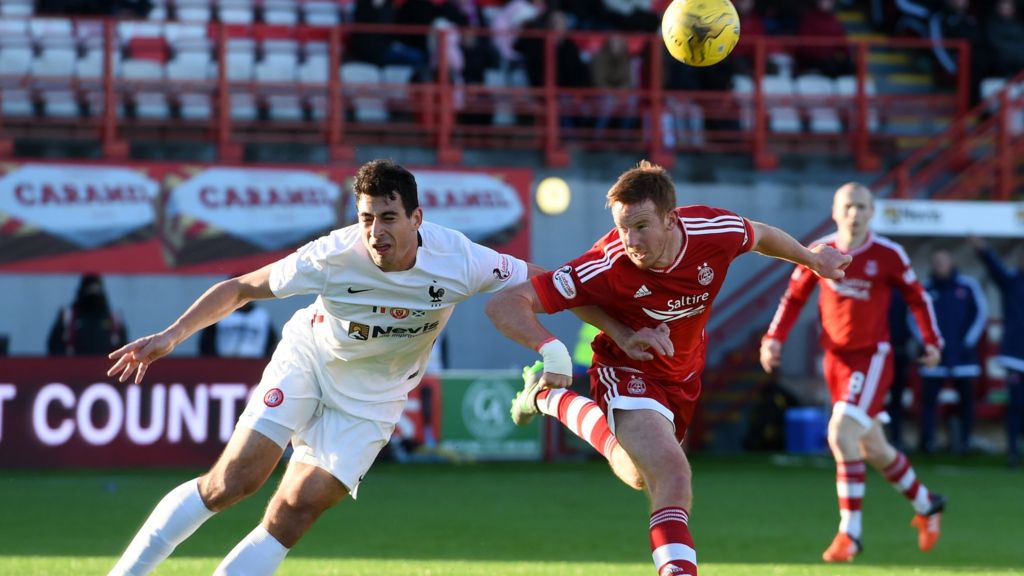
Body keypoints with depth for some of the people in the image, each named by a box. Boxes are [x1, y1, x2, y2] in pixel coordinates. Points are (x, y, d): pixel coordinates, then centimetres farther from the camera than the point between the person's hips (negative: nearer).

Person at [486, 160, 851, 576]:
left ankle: (550, 398, 51)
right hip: (628, 372, -6)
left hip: (683, 375, 6)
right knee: (673, 475, -30)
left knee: (642, 475, 28)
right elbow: (504, 305, -34)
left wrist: (812, 258, 18)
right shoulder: (606, 267, -35)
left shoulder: (716, 231, -26)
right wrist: (549, 348, -51)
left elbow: (760, 236, 0)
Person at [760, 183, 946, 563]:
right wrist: (774, 339, 0)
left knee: (841, 435, -21)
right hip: (836, 358, 5)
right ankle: (926, 506, 37)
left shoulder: (889, 256, -9)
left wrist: (931, 341, 2)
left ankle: (849, 533, -15)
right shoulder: (818, 253, -1)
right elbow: (794, 297, 10)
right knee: (873, 449, 13)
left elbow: (916, 296, 5)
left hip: (872, 358, -5)